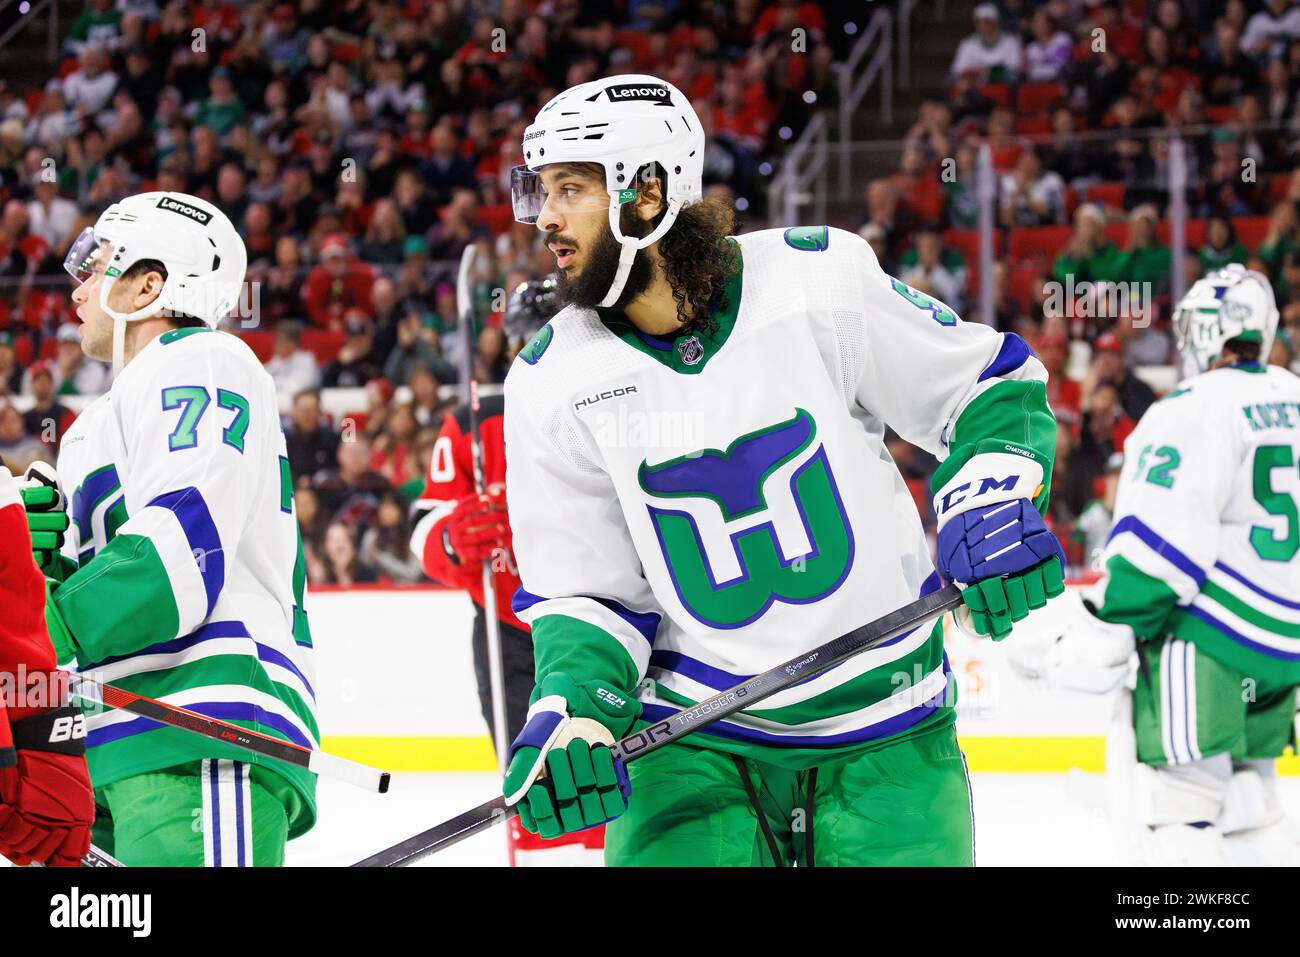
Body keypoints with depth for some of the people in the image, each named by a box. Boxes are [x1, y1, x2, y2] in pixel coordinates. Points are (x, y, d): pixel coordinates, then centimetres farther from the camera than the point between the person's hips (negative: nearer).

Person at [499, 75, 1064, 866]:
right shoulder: (554, 383, -5)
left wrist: (994, 498, -15)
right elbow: (585, 592, 1)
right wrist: (575, 709, -17)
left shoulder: (820, 277, -11)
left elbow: (988, 385, 2)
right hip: (696, 741, 1)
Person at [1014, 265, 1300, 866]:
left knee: (1172, 806, -10)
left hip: (1206, 643, -9)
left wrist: (1090, 646, -15)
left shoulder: (1197, 409, -12)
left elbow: (1155, 545, -18)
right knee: (1242, 797, 17)